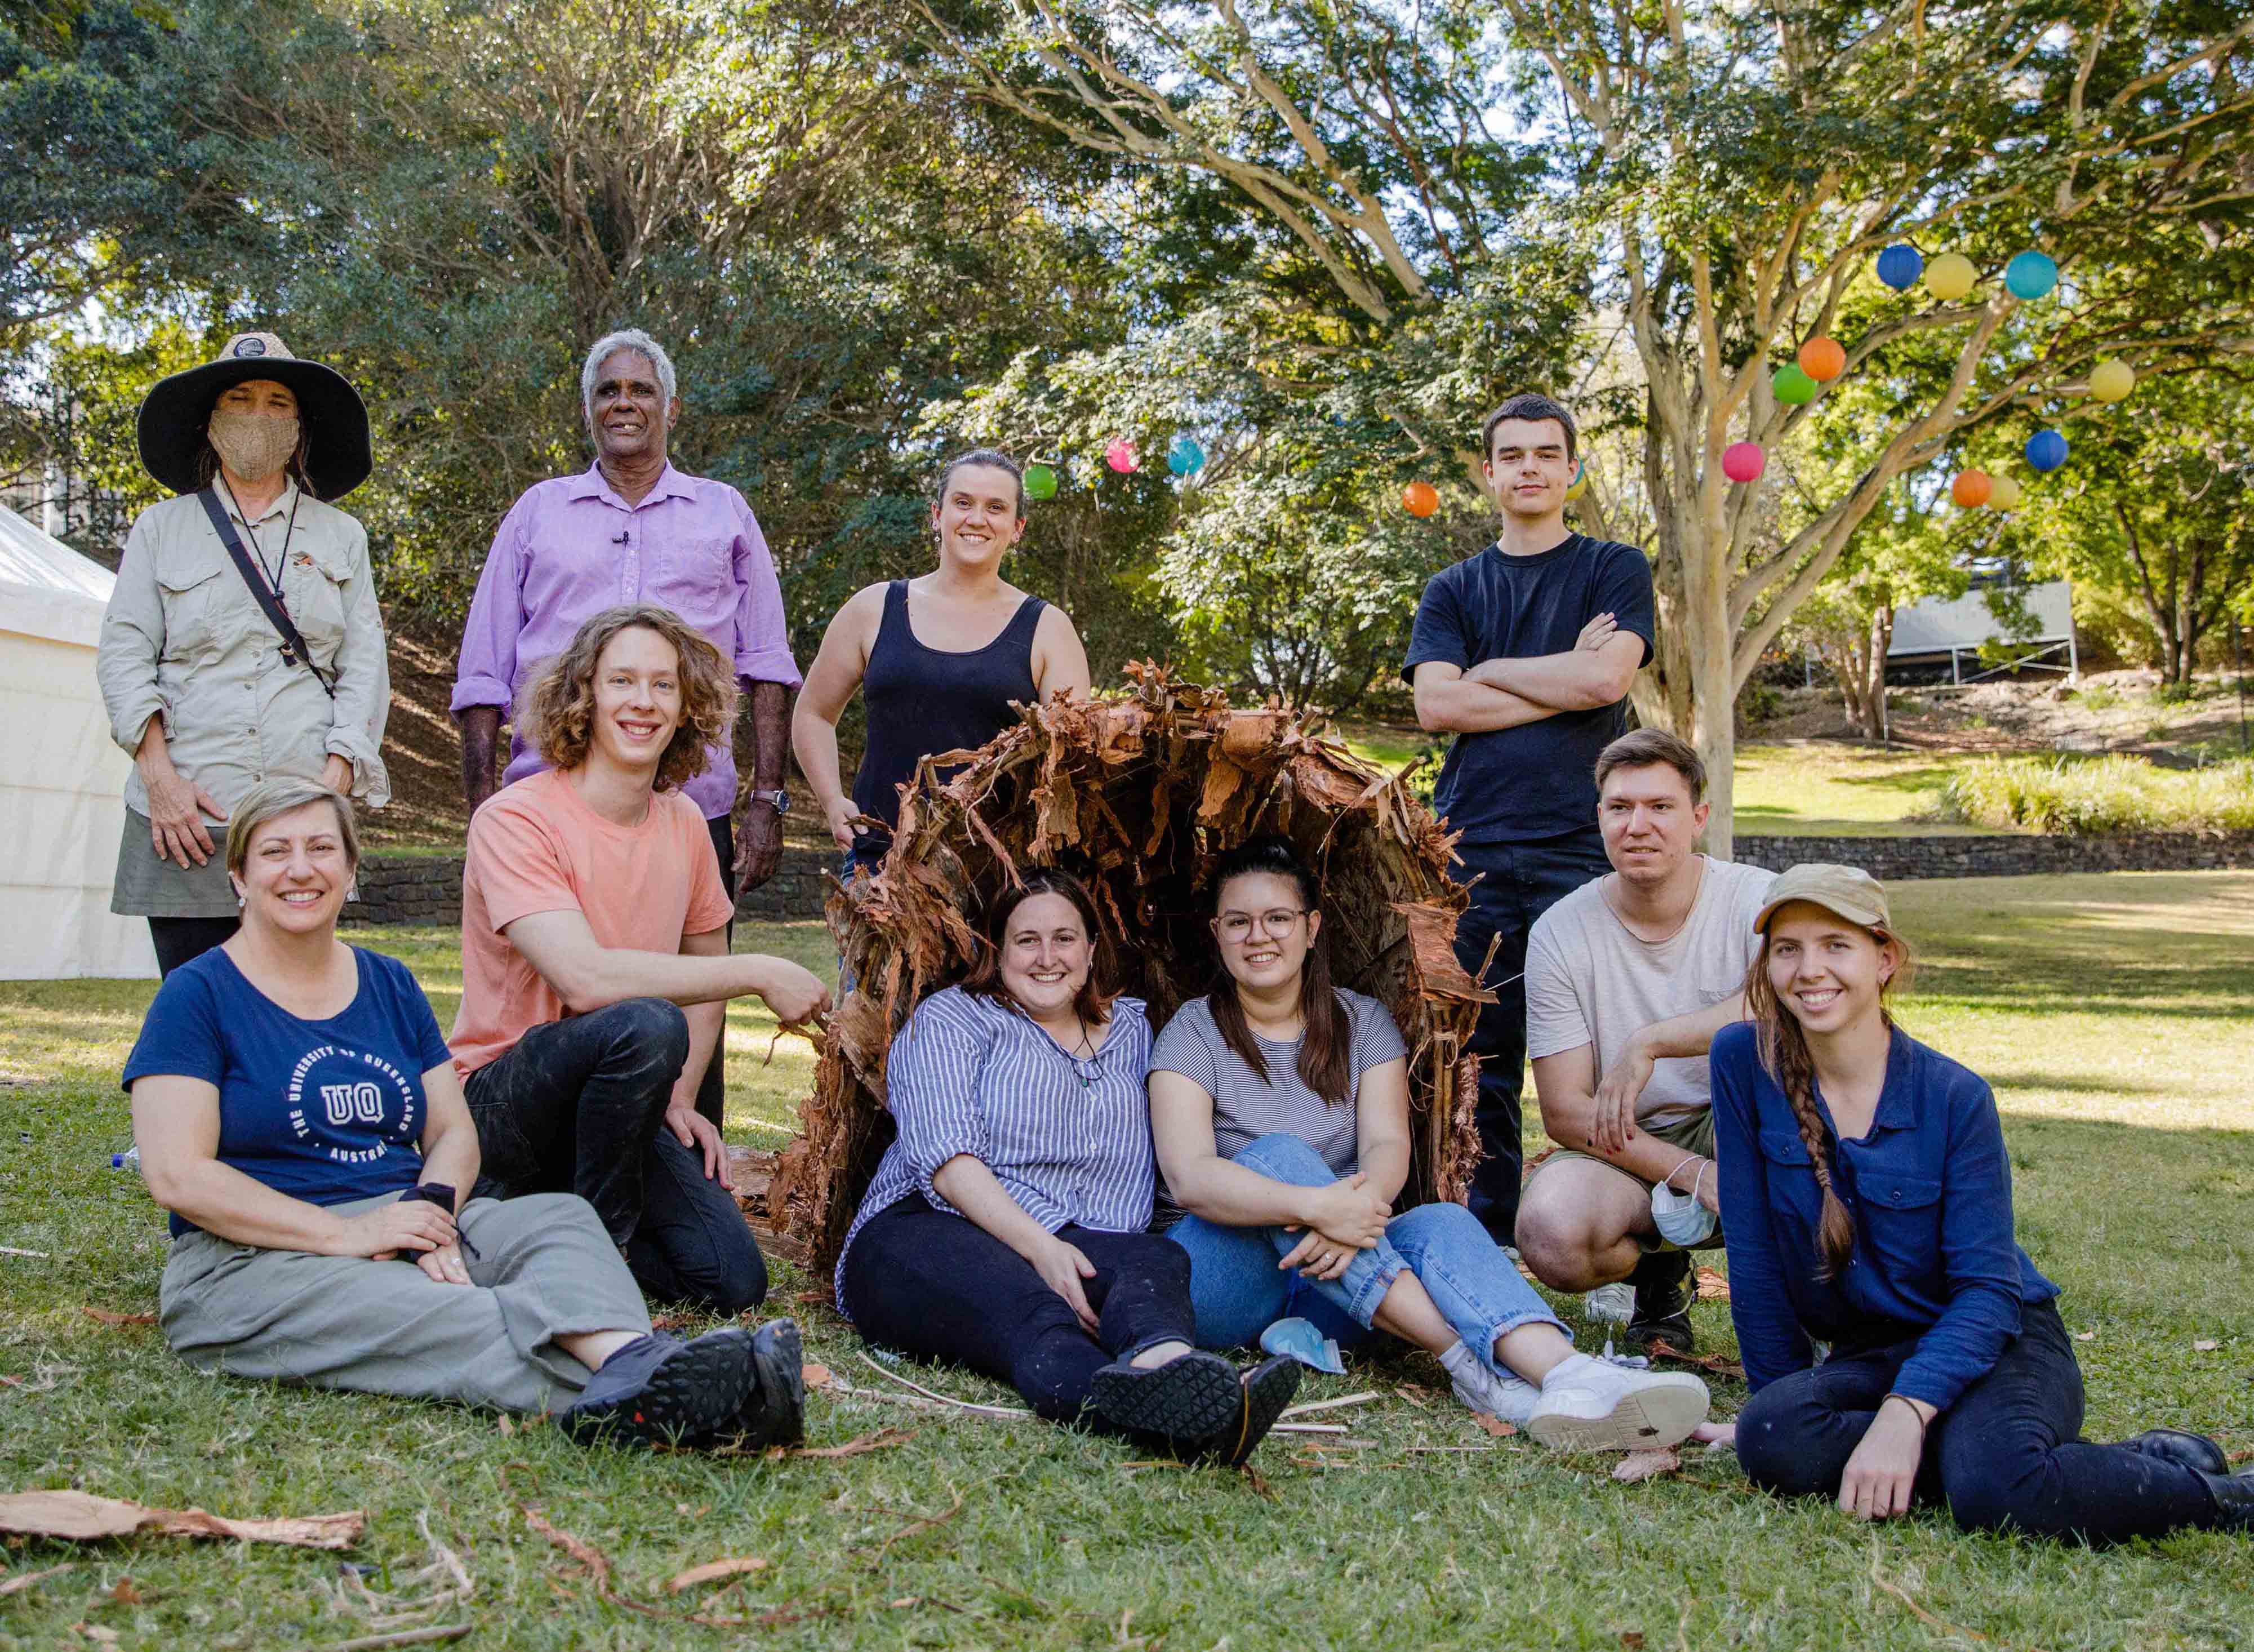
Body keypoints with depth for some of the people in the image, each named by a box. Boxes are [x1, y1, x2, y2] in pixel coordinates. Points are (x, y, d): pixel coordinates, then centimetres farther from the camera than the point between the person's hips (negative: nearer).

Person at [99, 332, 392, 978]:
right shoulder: (162, 528, 16)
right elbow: (123, 654, 7)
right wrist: (160, 779, -7)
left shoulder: (341, 537, 16)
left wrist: (333, 783, -6)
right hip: (186, 822, 0)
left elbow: (364, 667, 9)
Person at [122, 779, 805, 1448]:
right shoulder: (197, 996, 1)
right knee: (444, 1319, -36)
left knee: (558, 1218, -26)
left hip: (412, 1231, 5)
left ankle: (631, 1363, -59)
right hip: (260, 1262, -5)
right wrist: (348, 1232, -18)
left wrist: (433, 1210, -10)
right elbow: (178, 1176, -9)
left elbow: (454, 1132, 15)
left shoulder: (390, 986, 18)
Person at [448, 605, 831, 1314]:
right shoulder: (515, 819, -15)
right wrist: (760, 974, -25)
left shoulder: (685, 824, 6)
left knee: (734, 1281, -14)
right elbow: (584, 978, -29)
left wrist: (680, 1097, 5)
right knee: (647, 1024, -35)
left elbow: (705, 972, 20)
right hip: (502, 1100, -6)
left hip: (616, 1103, 6)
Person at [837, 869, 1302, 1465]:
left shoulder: (1130, 1029, 26)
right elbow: (946, 1155, -6)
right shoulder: (950, 1019, 10)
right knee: (1027, 1307, -39)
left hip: (1071, 1247, 4)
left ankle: (1160, 1361, -70)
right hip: (928, 1236, -4)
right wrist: (1040, 1248, -21)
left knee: (1156, 1260, -32)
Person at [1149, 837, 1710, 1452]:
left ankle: (1570, 1378, -58)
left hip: (1331, 1282, 3)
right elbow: (1189, 1176, -16)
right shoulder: (1195, 1032, 0)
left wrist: (1355, 1210, -31)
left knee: (1443, 1223, -27)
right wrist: (1318, 1206, -33)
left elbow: (1388, 1144, -6)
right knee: (1278, 1154, -31)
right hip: (1221, 1281, -3)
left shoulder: (1362, 1022, 11)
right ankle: (1468, 1362, -39)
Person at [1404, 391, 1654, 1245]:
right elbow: (1438, 706, 1)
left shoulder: (1615, 570, 11)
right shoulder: (1453, 590, 17)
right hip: (1472, 848, 2)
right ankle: (1486, 1242, 9)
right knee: (1480, 1061, 2)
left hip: (1580, 845, -2)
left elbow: (1606, 677, -6)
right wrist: (1560, 682, -3)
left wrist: (1488, 672, 2)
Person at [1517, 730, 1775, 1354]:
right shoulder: (1559, 934, -6)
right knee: (1551, 1237, -32)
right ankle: (1660, 1266, 6)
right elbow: (1564, 1111, -9)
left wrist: (1648, 1042, -32)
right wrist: (1691, 1174, -21)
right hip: (1625, 1154, 1)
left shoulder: (1758, 899, -8)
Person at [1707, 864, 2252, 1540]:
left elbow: (1987, 1287, -15)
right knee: (1770, 1438, -31)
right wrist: (1780, 1402, 0)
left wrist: (1903, 1414, -29)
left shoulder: (1955, 1097, -11)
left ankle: (2192, 1479, -7)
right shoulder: (1745, 1063, -6)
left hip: (1995, 1342, -3)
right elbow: (1754, 1255, -1)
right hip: (1869, 1355, 3)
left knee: (1996, 1487, -35)